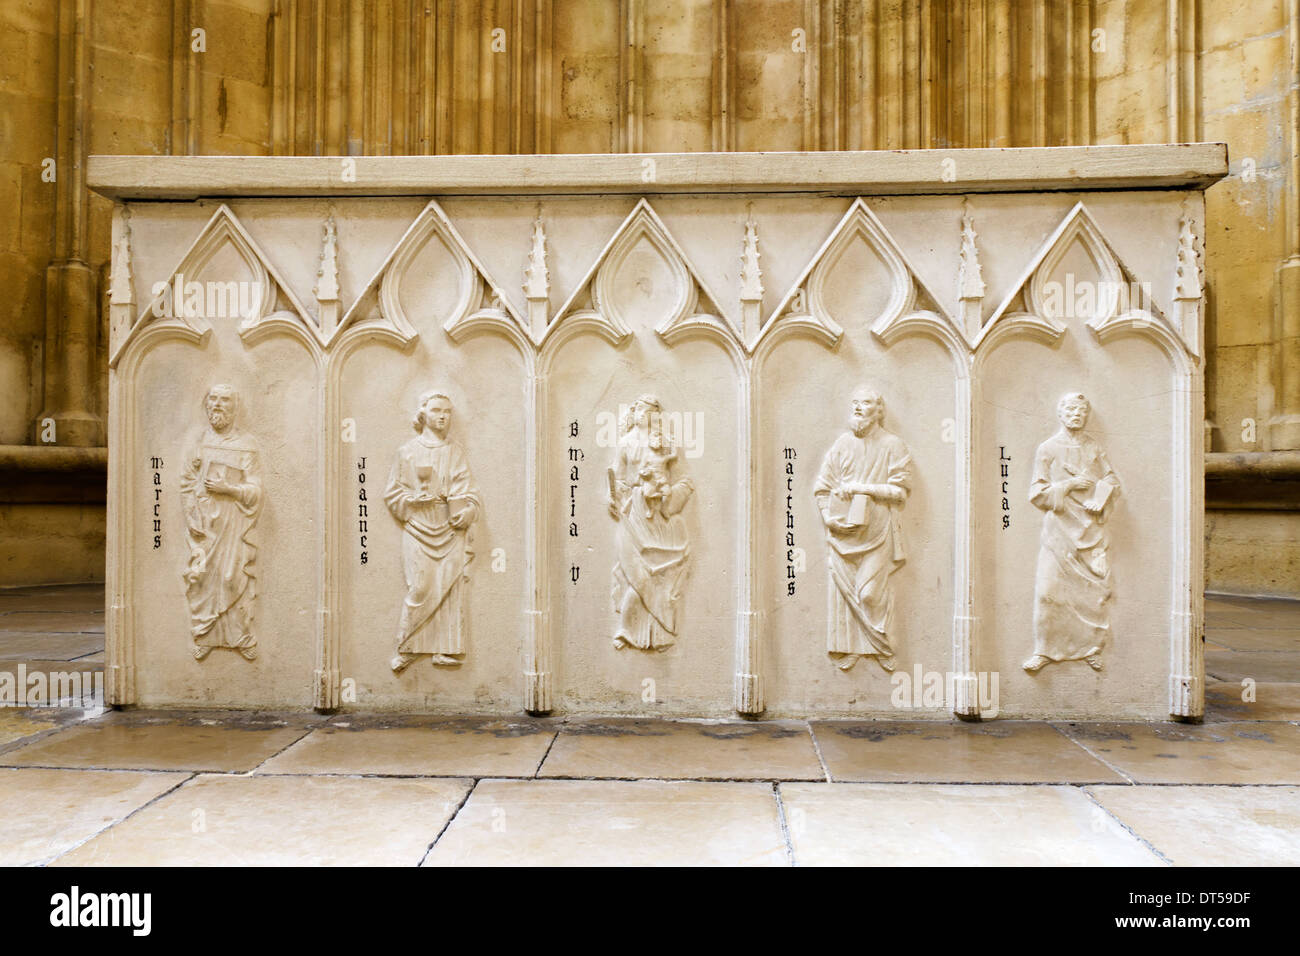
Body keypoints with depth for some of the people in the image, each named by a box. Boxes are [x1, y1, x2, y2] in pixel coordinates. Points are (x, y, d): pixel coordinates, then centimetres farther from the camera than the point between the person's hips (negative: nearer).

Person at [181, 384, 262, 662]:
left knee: (235, 579, -4)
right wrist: (191, 517, -4)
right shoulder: (198, 444, 10)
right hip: (204, 524, 2)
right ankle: (204, 638, 8)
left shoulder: (246, 446, 5)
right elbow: (186, 485, 8)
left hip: (234, 524, -1)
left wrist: (228, 489, -14)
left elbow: (256, 490, 1)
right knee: (202, 579, -2)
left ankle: (242, 638, 4)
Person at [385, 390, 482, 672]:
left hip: (450, 531, 2)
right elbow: (392, 492, 5)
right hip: (419, 530, -2)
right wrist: (417, 499, -10)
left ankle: (445, 650, 2)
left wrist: (465, 512, -11)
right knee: (421, 587, -10)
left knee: (451, 587, -4)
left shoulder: (456, 452, 12)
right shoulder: (408, 451, 7)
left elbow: (469, 491, 7)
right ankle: (406, 648, 4)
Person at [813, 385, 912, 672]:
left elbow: (900, 490, -6)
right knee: (843, 588, 2)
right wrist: (829, 517, -4)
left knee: (871, 592, -5)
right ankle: (848, 648, 14)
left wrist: (860, 488, -11)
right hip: (842, 531, 3)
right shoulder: (842, 443, 8)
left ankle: (882, 647, 15)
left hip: (876, 532, -3)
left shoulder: (892, 445, 1)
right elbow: (822, 486, 9)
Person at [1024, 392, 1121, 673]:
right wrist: (1069, 485, -11)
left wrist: (1100, 498, -8)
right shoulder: (1048, 449, 4)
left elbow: (1112, 481, 10)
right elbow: (1037, 492, -1)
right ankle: (1045, 651, 3)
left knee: (1094, 591, 0)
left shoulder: (1094, 449, 12)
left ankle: (1092, 649, 14)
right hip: (1059, 528, -2)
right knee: (1048, 591, -7)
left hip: (1090, 530, 2)